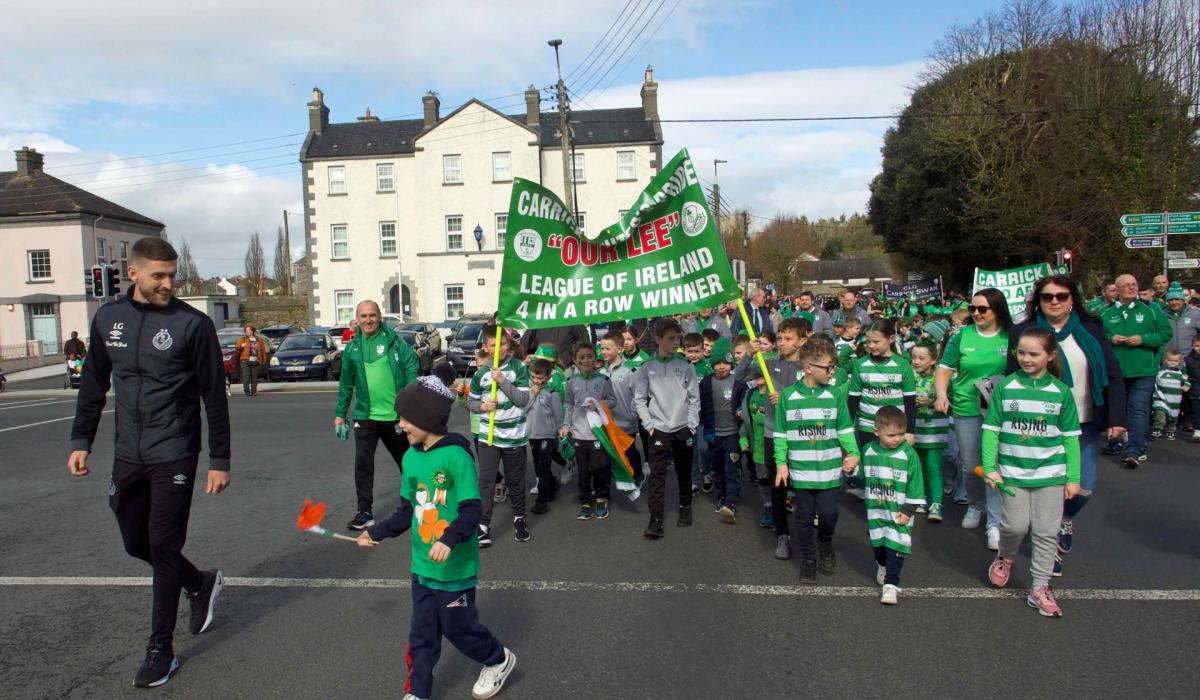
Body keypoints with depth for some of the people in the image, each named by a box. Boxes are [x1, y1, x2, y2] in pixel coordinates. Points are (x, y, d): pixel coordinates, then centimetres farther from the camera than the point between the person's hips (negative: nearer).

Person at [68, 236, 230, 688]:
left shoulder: (192, 324, -10)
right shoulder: (108, 319, 5)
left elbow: (214, 395, -8)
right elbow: (93, 383, 15)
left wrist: (219, 460, -8)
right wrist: (81, 441, 10)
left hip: (174, 455, -5)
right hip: (128, 455, 5)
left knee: (163, 547, 0)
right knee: (135, 542, 14)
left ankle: (161, 649, 15)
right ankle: (201, 584, 40)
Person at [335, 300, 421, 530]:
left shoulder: (393, 340, -6)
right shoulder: (352, 348, 3)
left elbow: (412, 365, -12)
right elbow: (346, 384, 9)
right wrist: (340, 414, 10)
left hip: (396, 414, -1)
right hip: (365, 416, 2)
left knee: (406, 460, 16)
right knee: (362, 463, -6)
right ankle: (365, 512, 6)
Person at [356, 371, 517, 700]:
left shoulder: (456, 456, -20)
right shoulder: (410, 457, 2)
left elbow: (471, 512, -21)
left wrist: (449, 540, -35)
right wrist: (377, 532, 15)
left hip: (455, 568, -6)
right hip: (422, 566, 6)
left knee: (458, 628, 10)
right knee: (421, 635, 14)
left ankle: (498, 660, 36)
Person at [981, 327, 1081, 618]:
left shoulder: (1061, 392, 0)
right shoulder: (1004, 387, -3)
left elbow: (1070, 437, 5)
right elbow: (991, 429, -1)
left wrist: (1073, 477, 4)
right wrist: (989, 468, -6)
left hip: (1050, 474, 1)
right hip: (1013, 472, -1)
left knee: (1046, 533, 4)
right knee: (1015, 525, -1)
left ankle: (1040, 589, 16)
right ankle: (1005, 557, 31)